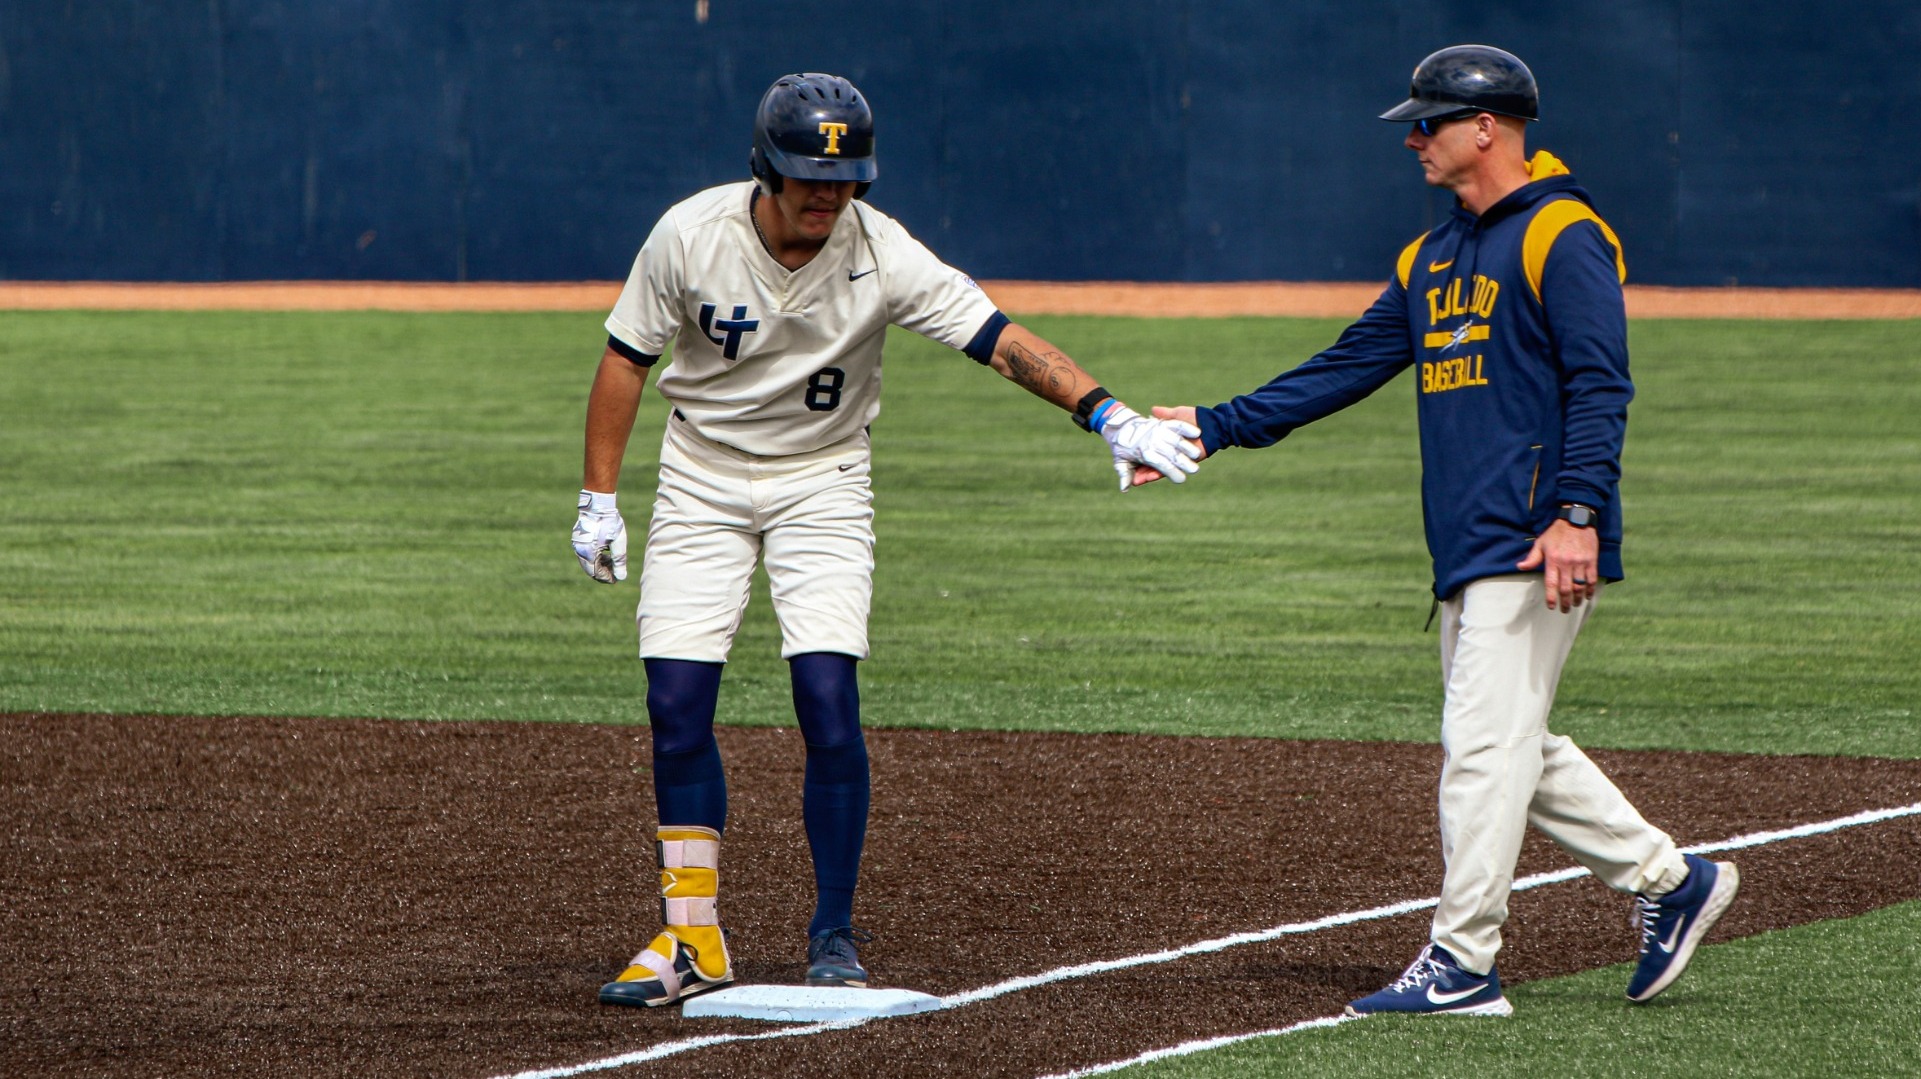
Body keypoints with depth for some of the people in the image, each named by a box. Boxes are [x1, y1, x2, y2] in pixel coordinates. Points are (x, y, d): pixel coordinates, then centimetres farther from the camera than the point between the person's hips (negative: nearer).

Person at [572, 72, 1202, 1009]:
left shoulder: (883, 256, -20)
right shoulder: (691, 236, -17)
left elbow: (1003, 341, -26)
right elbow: (626, 359, -4)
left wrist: (1107, 415, -39)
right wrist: (599, 497, -5)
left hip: (822, 484, -1)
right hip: (702, 482, 1)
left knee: (828, 696, -14)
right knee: (676, 702, -5)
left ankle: (834, 936, -2)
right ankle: (691, 939, 6)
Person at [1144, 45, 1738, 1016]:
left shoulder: (1562, 236, -8)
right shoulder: (1435, 256, 19)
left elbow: (1600, 386, -16)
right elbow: (1348, 367, 19)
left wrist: (1578, 512, -26)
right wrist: (1215, 426, 12)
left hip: (1536, 544, -9)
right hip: (1468, 551, 9)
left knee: (1487, 739, -10)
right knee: (1506, 749, 12)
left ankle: (1460, 965, -8)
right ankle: (1668, 880, 22)